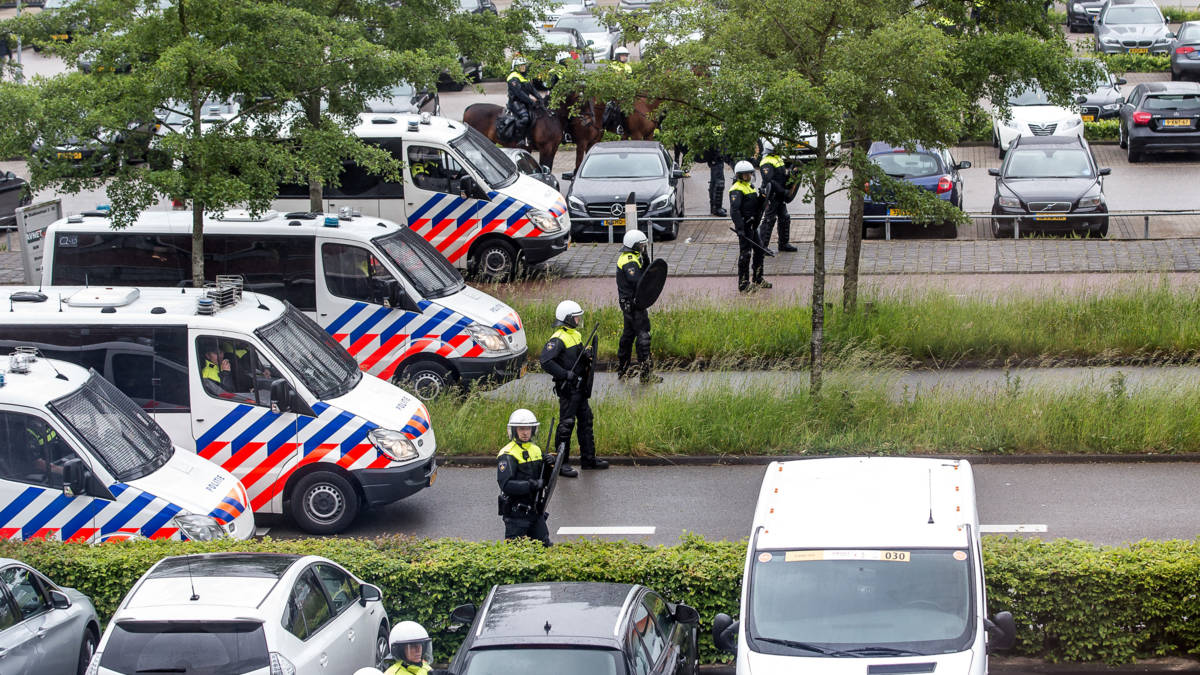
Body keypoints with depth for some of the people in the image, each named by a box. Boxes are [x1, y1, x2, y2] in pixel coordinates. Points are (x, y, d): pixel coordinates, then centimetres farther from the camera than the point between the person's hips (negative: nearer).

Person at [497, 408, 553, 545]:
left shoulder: (535, 449, 12)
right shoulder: (508, 455, -14)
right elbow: (506, 485, -23)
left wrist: (548, 465, -5)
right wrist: (531, 485, -29)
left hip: (535, 511, 7)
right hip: (516, 513, -7)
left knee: (544, 546, 11)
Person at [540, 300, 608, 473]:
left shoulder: (576, 334, 13)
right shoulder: (558, 339, -17)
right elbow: (546, 362, -26)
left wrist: (587, 355, 3)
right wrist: (566, 374, -25)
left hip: (579, 387, 10)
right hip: (567, 389, -10)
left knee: (586, 420, 15)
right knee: (566, 424, -6)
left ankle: (588, 459, 24)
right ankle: (560, 463, 0)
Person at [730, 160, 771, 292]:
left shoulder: (750, 187, 16)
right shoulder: (737, 190, -14)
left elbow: (756, 206, 21)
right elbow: (734, 210, -23)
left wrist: (761, 197, 1)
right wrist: (740, 228, -29)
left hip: (752, 225, 10)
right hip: (744, 226, -10)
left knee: (758, 250, 17)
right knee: (745, 254, -7)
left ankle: (758, 280, 31)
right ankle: (743, 285, -3)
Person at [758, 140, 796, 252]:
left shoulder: (778, 158, 13)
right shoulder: (767, 163, -18)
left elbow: (783, 174, 25)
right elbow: (769, 181, -27)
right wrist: (783, 191, -27)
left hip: (780, 196, 10)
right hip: (771, 196, -10)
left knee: (785, 218, 14)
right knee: (769, 220, -4)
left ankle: (784, 244, 24)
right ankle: (762, 246, 2)